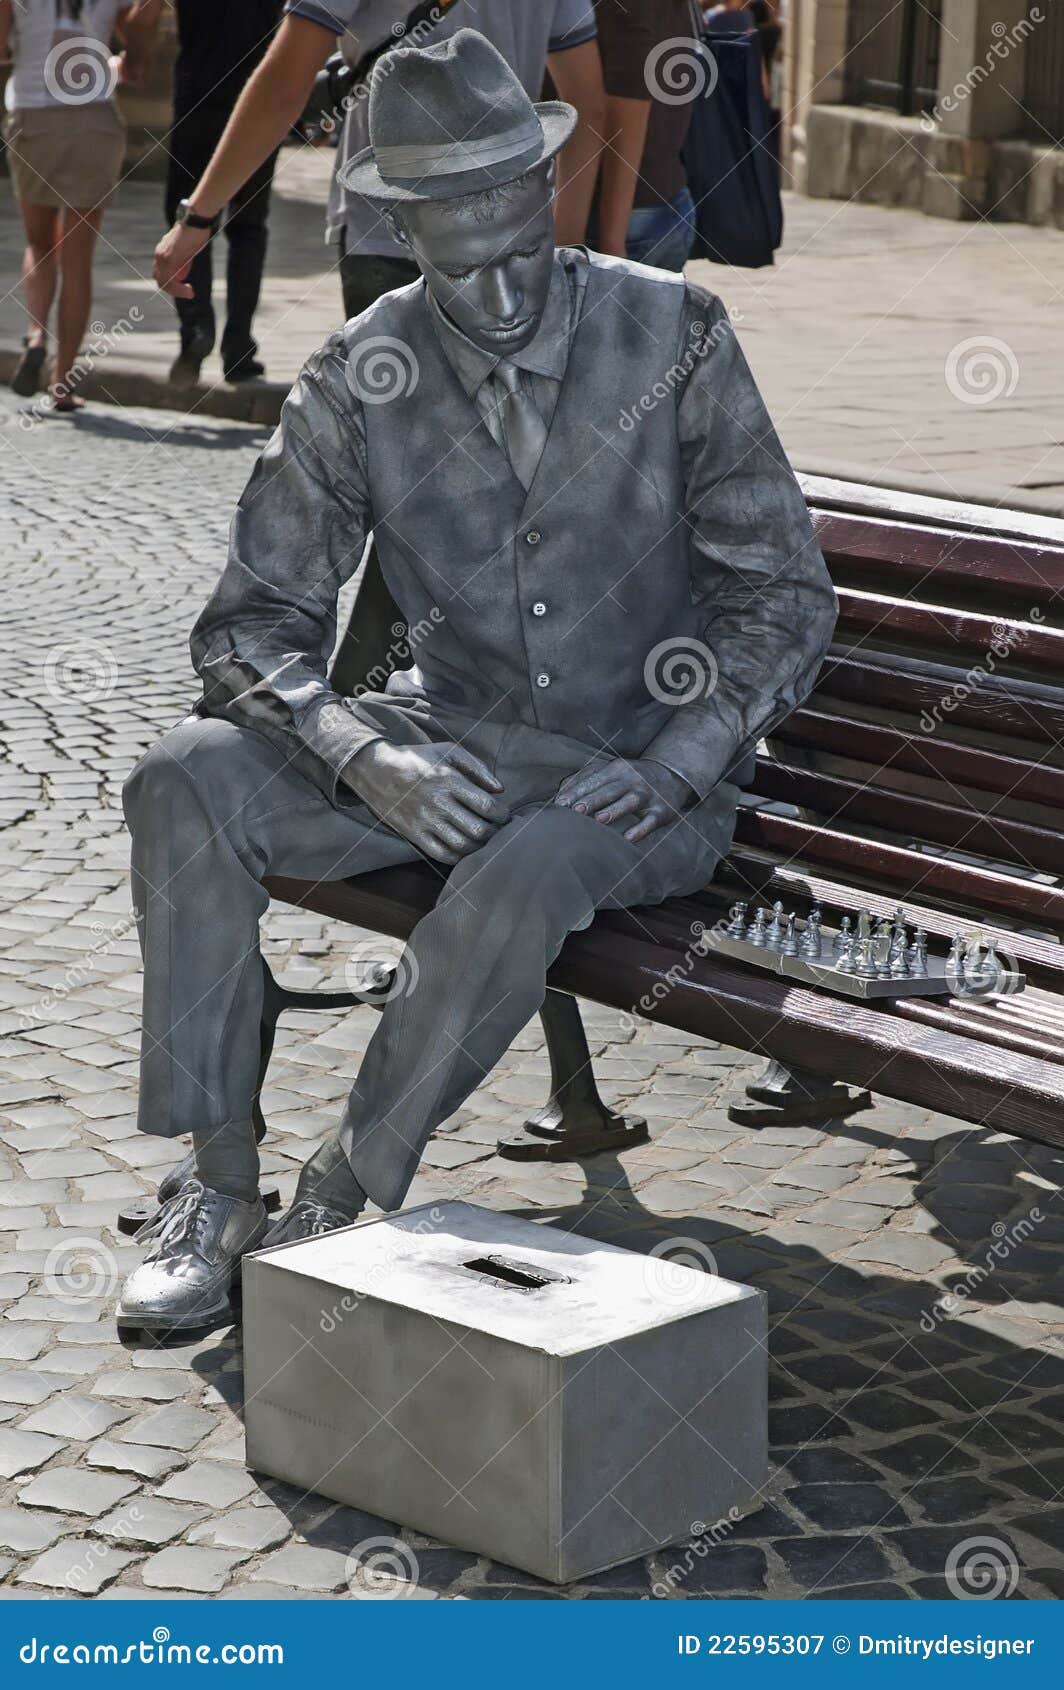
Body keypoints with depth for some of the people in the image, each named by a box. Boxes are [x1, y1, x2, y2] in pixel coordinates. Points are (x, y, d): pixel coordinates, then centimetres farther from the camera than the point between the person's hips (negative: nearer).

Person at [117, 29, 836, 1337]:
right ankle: (219, 1186, -16)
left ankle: (345, 1204, -22)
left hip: (641, 769, -3)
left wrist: (671, 770, -21)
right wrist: (370, 758, -25)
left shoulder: (671, 335, -9)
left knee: (531, 868, -38)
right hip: (449, 747, 3)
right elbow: (254, 621, -5)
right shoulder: (360, 379, -5)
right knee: (186, 781, -21)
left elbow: (783, 595, -7)